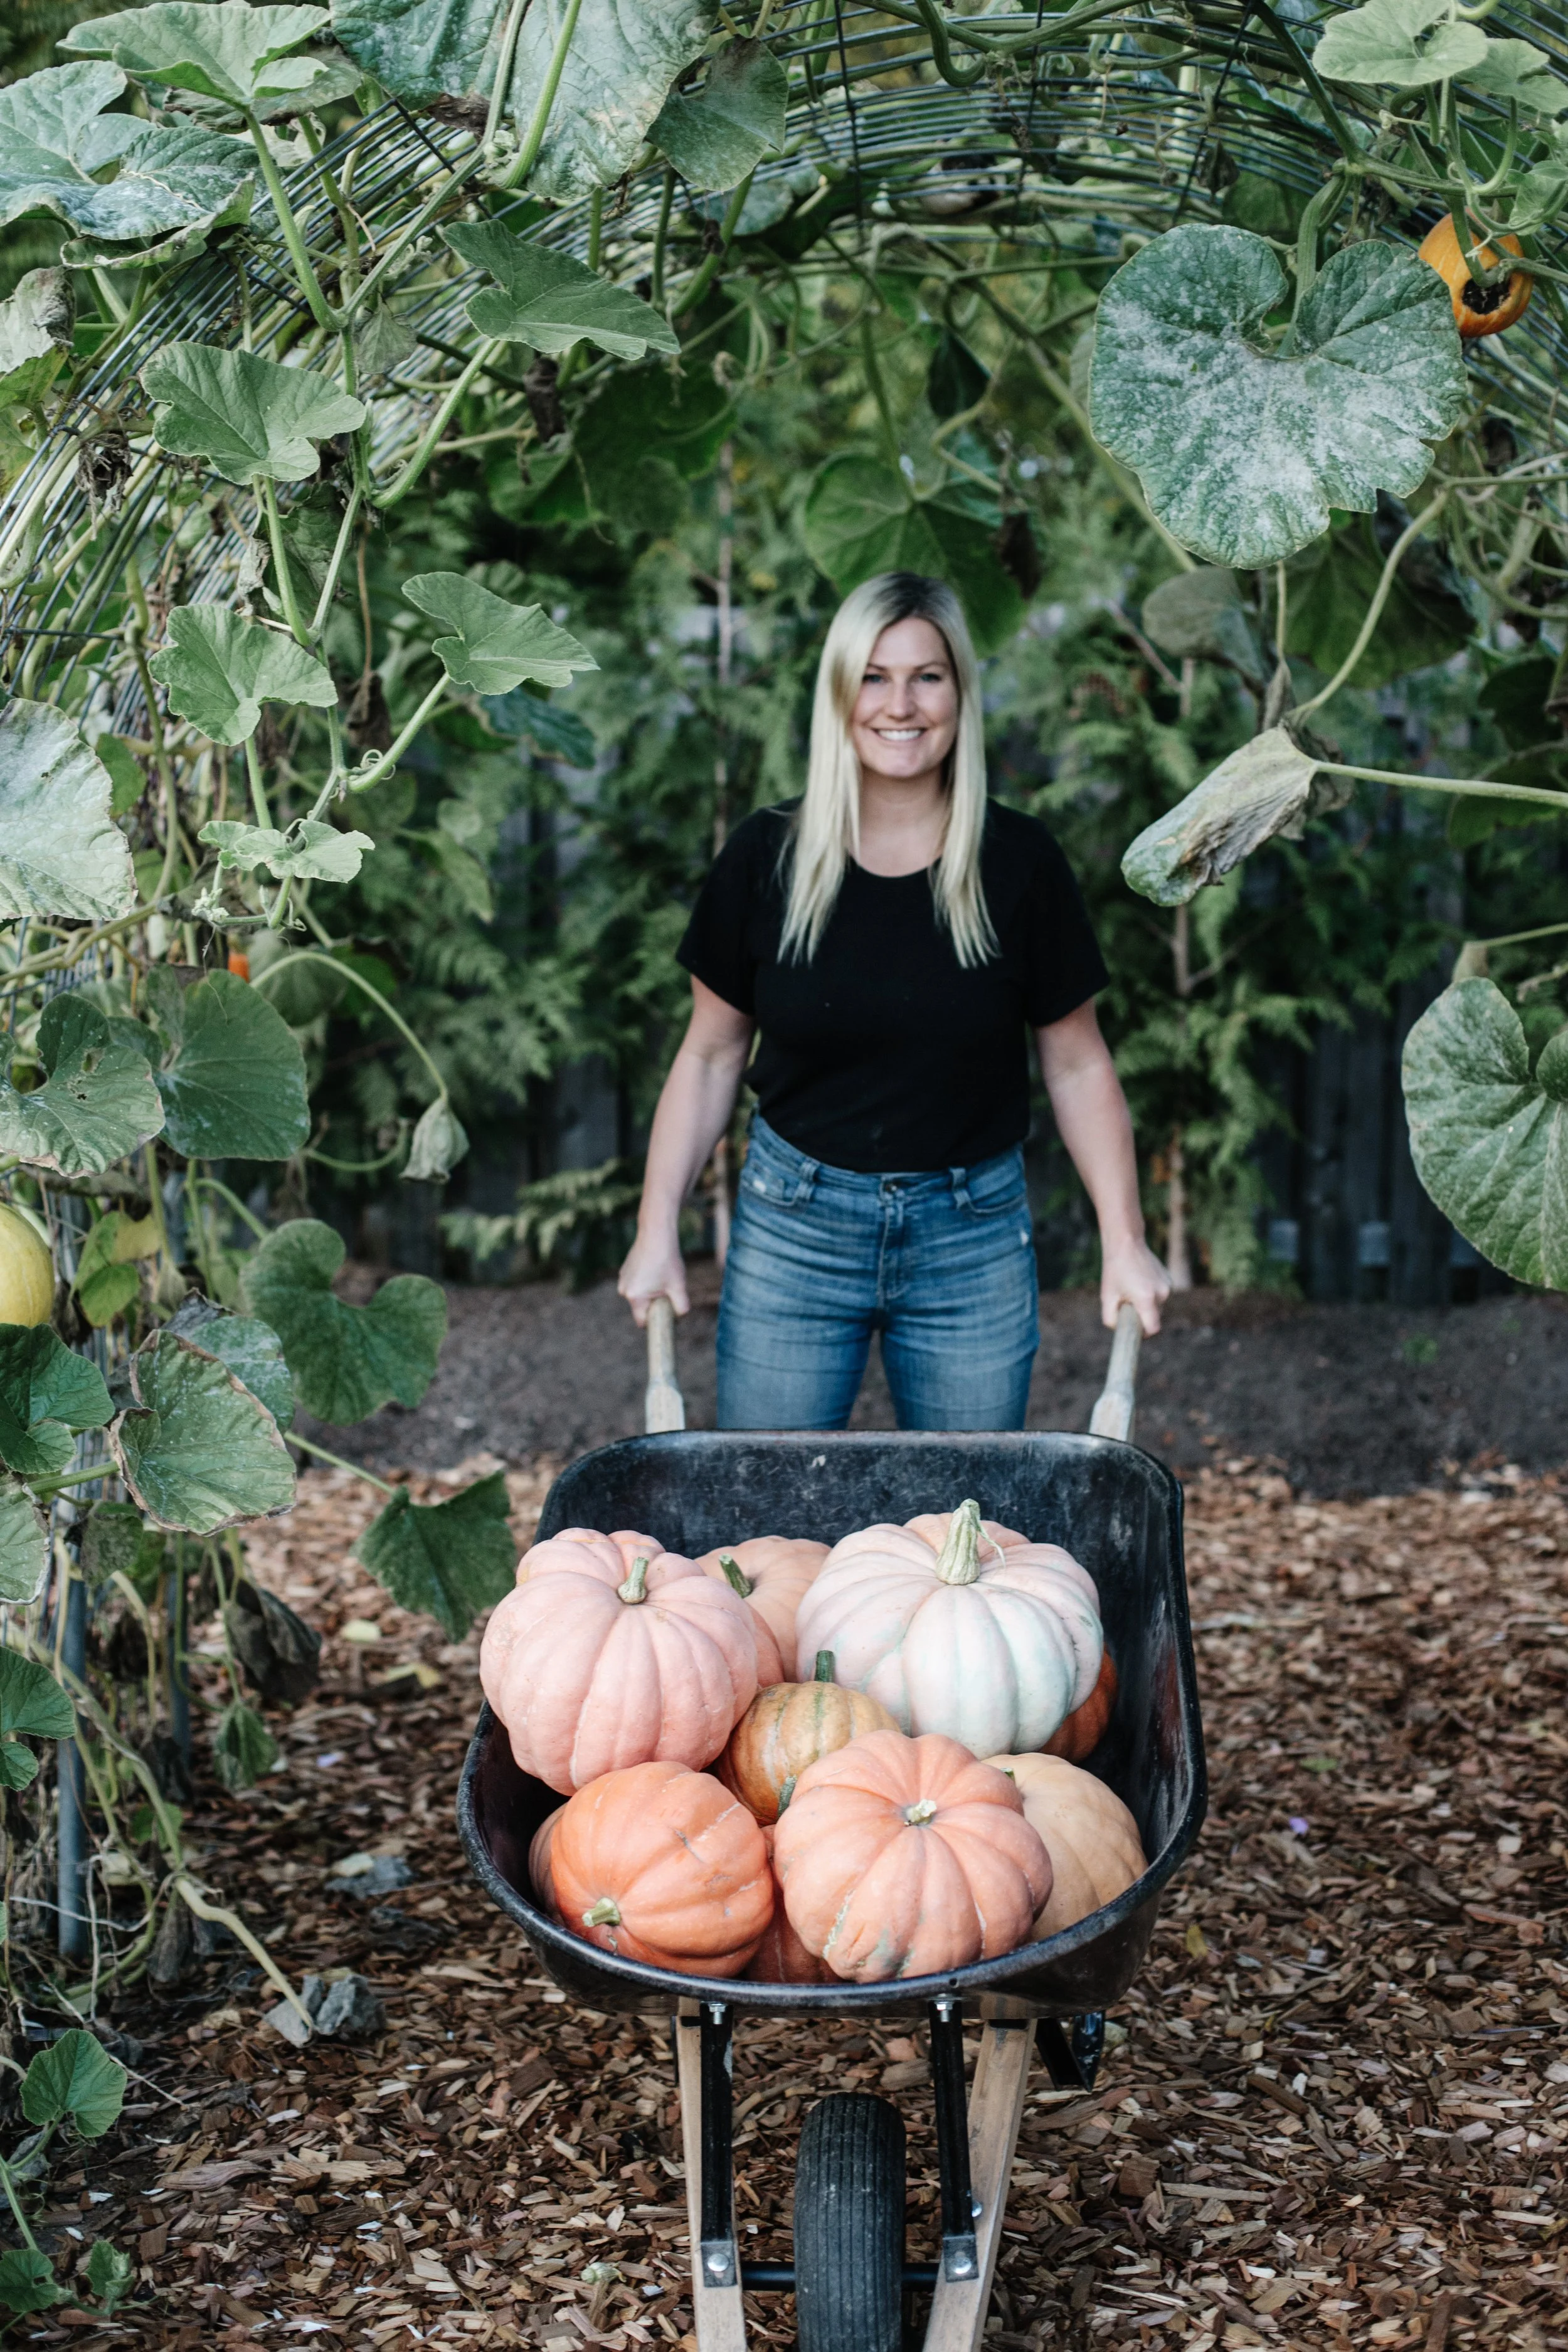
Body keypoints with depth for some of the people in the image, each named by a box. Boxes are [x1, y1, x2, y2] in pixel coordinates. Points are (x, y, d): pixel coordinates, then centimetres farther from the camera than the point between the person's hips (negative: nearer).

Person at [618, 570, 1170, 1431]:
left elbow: (1076, 1067, 3)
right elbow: (711, 1055, 4)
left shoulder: (1019, 863, -5)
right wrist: (657, 1232, -1)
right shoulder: (767, 857, -4)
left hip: (974, 1233, 0)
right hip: (793, 1227, 0)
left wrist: (1124, 1242, -1)